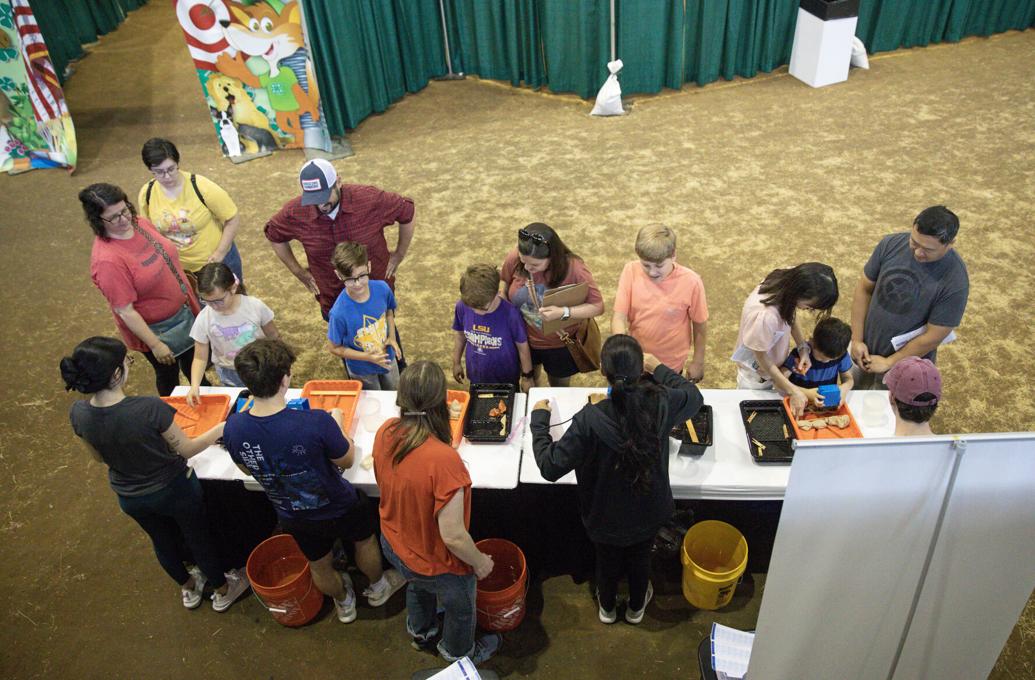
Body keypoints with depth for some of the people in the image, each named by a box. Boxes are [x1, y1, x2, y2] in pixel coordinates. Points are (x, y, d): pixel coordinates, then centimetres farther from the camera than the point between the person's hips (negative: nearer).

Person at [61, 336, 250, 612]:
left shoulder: (79, 414, -20)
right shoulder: (149, 408, -36)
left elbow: (99, 457, 0)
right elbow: (186, 450, -20)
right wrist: (221, 429, -5)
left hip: (129, 497, 5)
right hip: (174, 489, -4)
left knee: (162, 541, 30)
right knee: (199, 538, 22)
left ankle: (188, 588, 57)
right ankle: (222, 590, 47)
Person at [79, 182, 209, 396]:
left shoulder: (139, 223, -10)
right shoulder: (107, 260, -32)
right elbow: (125, 311, -26)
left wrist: (190, 297, 15)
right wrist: (155, 344, -21)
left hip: (183, 309, 7)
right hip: (157, 328, -7)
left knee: (193, 361, 28)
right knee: (169, 373, 18)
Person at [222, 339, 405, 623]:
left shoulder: (233, 428, -27)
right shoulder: (316, 422, -40)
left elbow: (247, 469, -3)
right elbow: (347, 460, -19)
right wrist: (337, 424, -2)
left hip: (293, 518, 3)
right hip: (339, 507, -3)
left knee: (320, 566, 31)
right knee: (365, 540, 31)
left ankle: (344, 604, 60)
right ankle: (377, 587, 58)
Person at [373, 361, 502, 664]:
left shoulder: (385, 432, -22)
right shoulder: (443, 460, -43)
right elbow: (453, 536, -33)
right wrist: (481, 562, -15)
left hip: (394, 545, 6)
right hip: (436, 564, -6)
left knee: (419, 586, 39)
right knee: (460, 609, 29)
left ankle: (420, 631, 69)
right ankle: (459, 653, 60)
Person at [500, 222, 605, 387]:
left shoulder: (573, 268, -29)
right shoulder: (514, 259, -23)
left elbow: (598, 306, -22)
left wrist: (563, 312, -36)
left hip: (560, 344, -2)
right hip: (523, 340, 2)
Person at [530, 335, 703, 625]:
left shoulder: (590, 420, -36)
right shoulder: (660, 403, -27)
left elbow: (550, 466, -26)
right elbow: (694, 396, -3)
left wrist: (539, 419, -13)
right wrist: (658, 368, 7)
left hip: (606, 516, -2)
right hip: (649, 511, 2)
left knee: (608, 561, 29)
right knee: (640, 558, 31)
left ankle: (607, 607, 58)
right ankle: (636, 607, 59)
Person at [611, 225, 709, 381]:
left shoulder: (690, 282, -24)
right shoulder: (631, 271, -20)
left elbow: (700, 324, -10)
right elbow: (619, 316, -18)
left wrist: (698, 361, 0)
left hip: (670, 364, -2)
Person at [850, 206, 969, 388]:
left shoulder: (955, 281, -25)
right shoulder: (891, 244, -15)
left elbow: (932, 337, -20)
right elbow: (864, 288, -6)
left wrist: (889, 362, -14)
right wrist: (857, 339, -8)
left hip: (905, 367, -4)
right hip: (865, 349, 4)